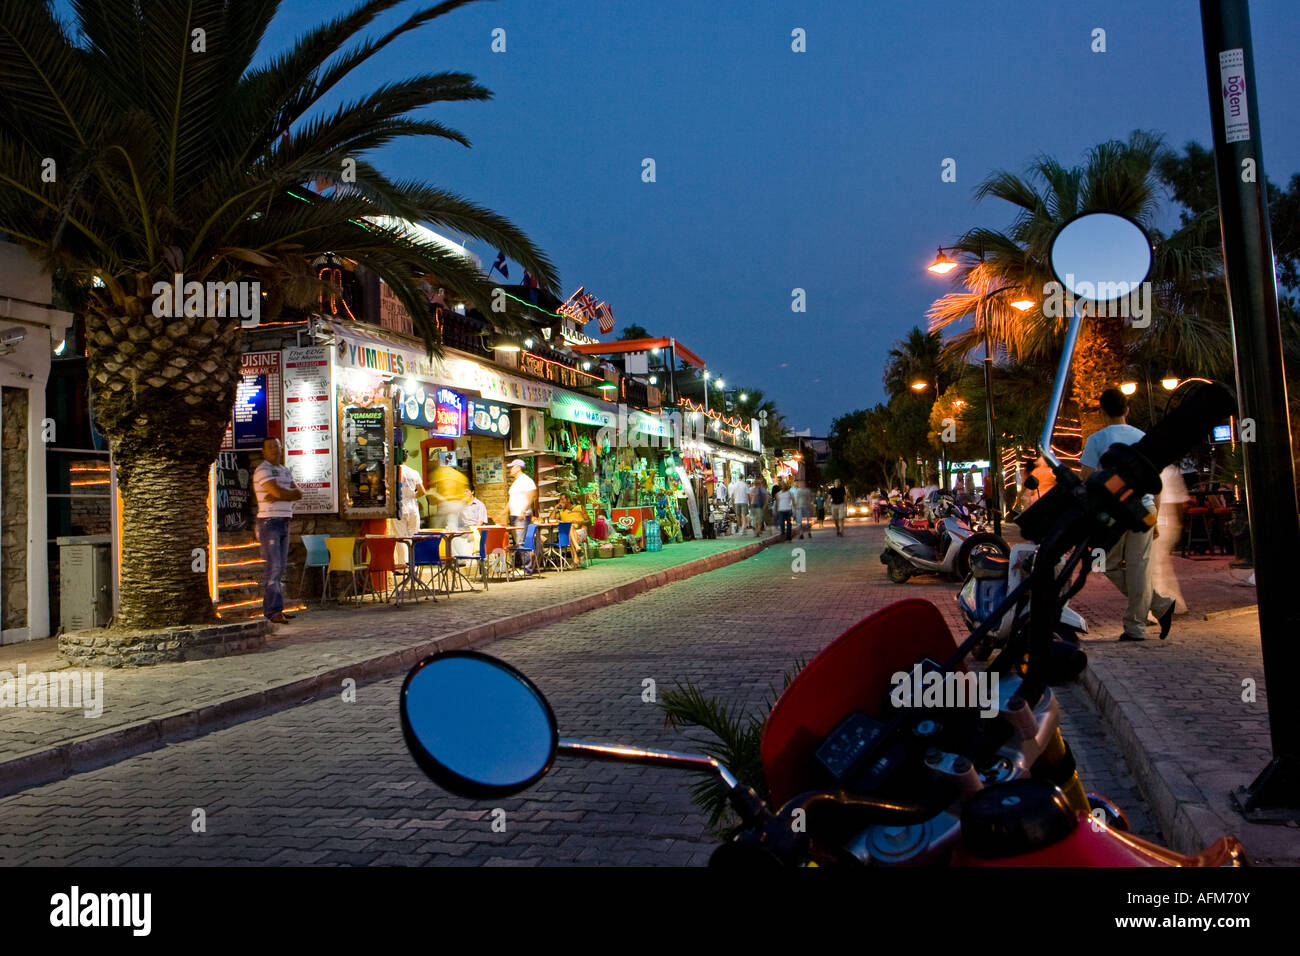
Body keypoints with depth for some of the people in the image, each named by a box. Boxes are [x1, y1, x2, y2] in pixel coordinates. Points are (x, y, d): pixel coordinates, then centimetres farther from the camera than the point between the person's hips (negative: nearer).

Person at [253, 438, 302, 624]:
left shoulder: (286, 470, 18)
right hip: (269, 522, -8)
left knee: (280, 568, 9)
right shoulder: (262, 470, -6)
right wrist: (292, 492, -1)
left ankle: (276, 609, 14)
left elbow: (299, 494, 5)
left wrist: (279, 496, -11)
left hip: (284, 522, 8)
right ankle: (272, 611, -10)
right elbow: (279, 492, -20)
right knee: (272, 567, -11)